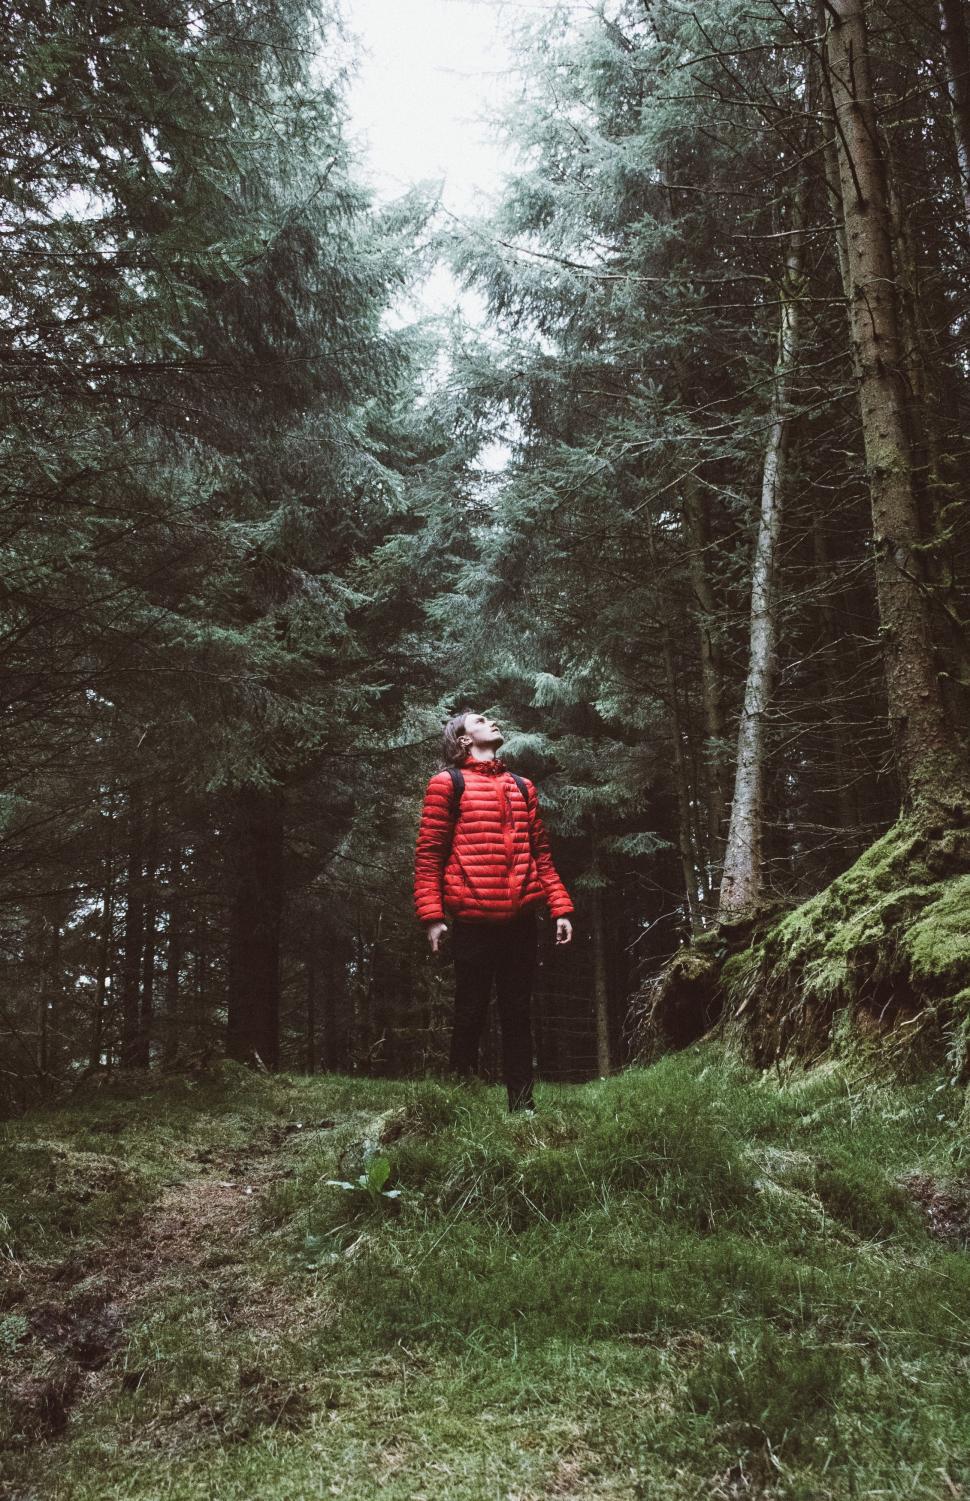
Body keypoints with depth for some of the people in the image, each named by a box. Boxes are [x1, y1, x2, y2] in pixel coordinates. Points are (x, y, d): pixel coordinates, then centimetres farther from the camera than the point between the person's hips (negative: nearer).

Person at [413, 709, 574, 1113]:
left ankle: (522, 1102, 16)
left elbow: (540, 853, 18)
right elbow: (428, 853, -1)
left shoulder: (522, 787, 20)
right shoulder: (448, 783, 4)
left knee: (518, 1012, 9)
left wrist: (560, 907, 8)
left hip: (521, 918, 5)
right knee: (471, 1013, 2)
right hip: (472, 919, -4)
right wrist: (432, 915, -10)